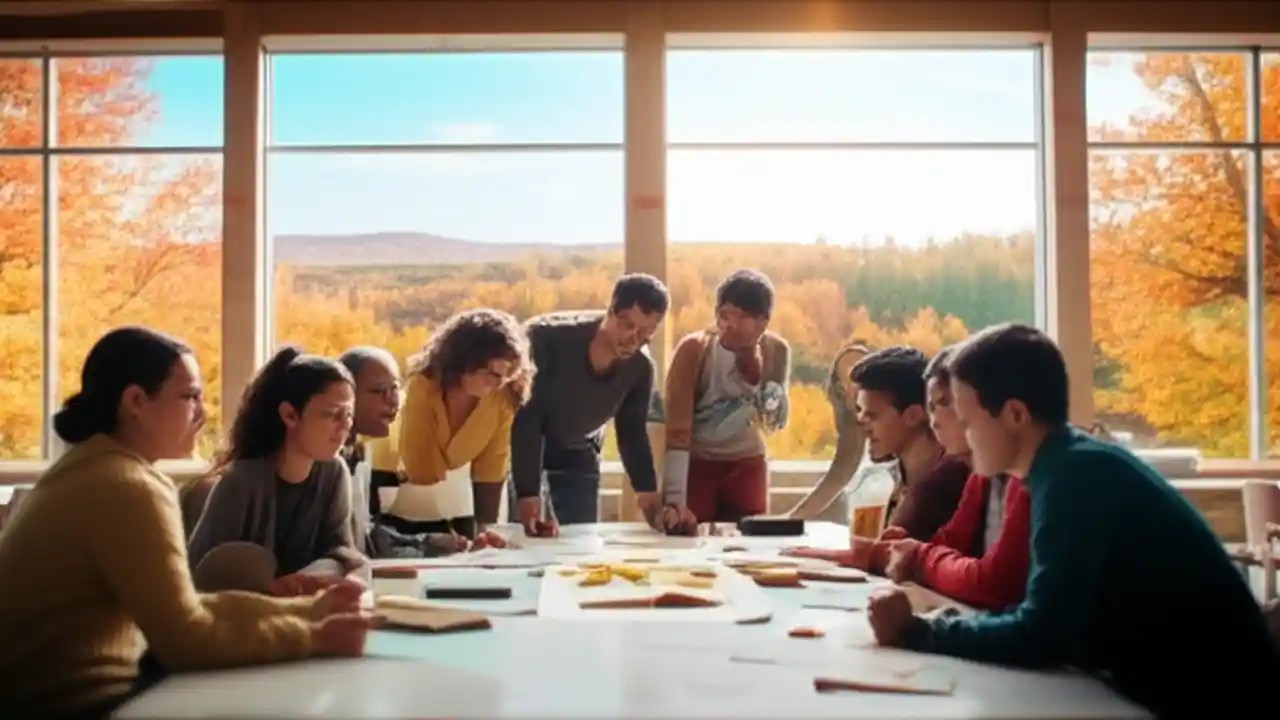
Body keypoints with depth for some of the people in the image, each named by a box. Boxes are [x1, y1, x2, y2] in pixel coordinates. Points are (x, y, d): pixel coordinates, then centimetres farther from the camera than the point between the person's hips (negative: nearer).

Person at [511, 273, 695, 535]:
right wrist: (528, 495, -41)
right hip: (521, 450, -3)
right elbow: (525, 421, -33)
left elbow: (633, 434, -6)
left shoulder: (640, 367, -19)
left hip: (578, 456, 4)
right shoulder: (545, 337, -34)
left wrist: (652, 503, -16)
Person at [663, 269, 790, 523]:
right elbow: (677, 428, -22)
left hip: (747, 467, 3)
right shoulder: (693, 349, -18)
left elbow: (775, 423, -9)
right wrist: (674, 500, -29)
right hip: (695, 464, -2)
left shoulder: (776, 350, -10)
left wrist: (754, 374, -24)